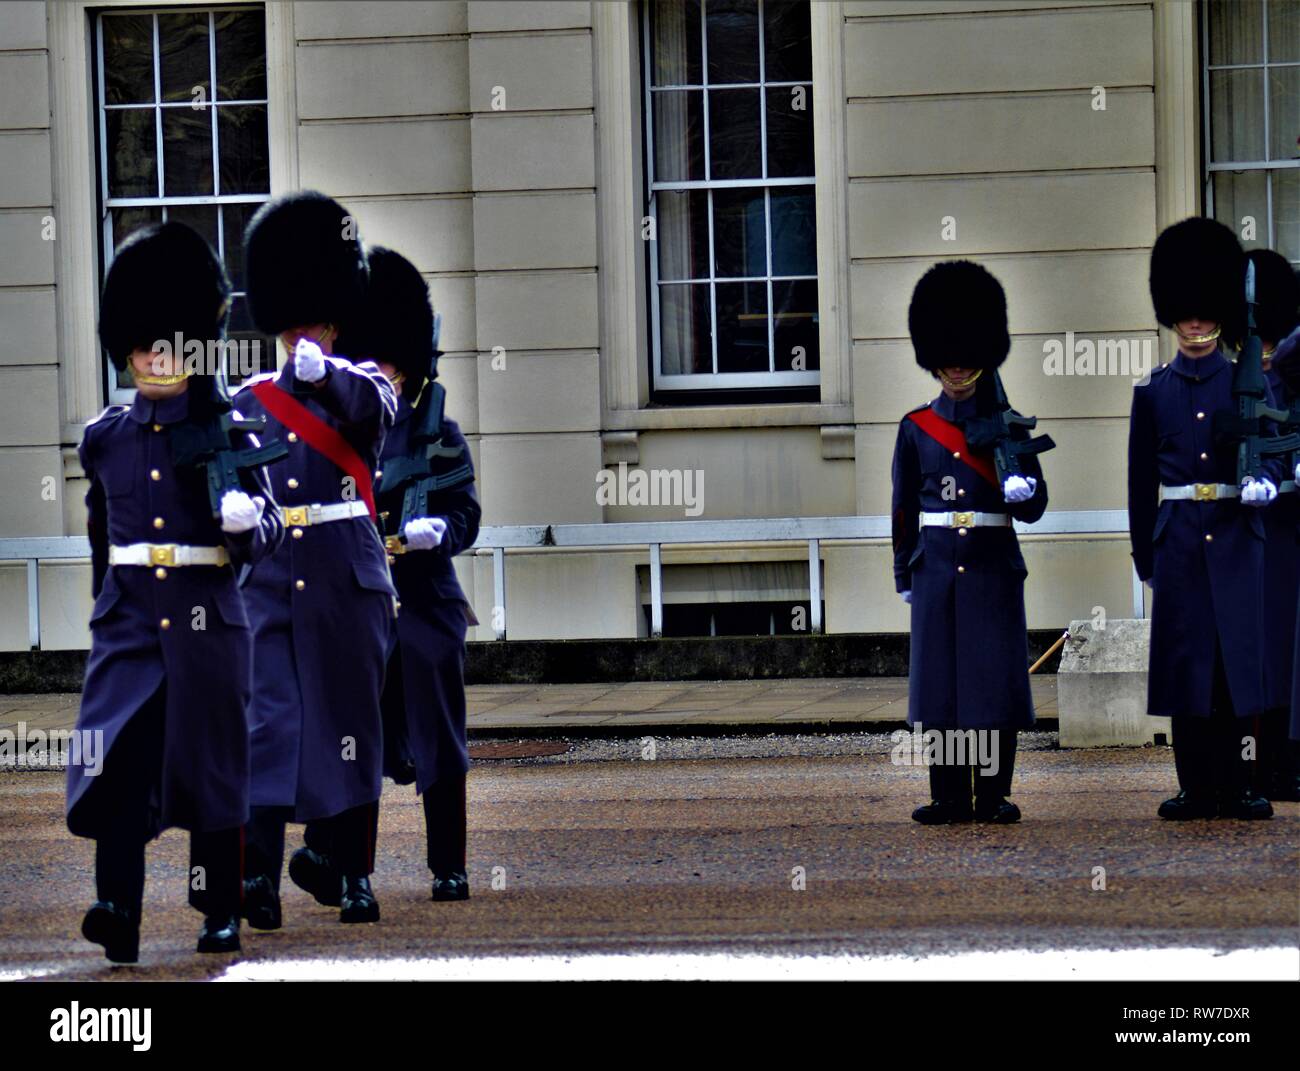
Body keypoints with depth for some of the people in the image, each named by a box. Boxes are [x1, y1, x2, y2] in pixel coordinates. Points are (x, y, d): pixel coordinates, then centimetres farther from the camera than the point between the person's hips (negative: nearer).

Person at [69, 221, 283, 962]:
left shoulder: (226, 432, 1)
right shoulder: (105, 439, 9)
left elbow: (268, 534, -3)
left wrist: (245, 519, -26)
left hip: (208, 621, -1)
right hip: (129, 621, 1)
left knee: (211, 765, 6)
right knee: (117, 762, -15)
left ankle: (222, 914, 18)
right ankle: (119, 912, -22)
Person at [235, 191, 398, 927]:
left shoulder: (364, 388, 3)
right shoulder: (249, 404, 11)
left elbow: (368, 403, -22)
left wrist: (324, 371, -42)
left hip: (349, 583, -1)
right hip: (268, 583, 1)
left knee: (351, 722, 4)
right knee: (268, 719, -9)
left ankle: (349, 872, 15)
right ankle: (260, 874, -17)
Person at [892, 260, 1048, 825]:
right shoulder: (916, 428, 8)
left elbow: (1033, 507, 3)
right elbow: (904, 506, 12)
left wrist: (1022, 491, -20)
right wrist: (904, 575, 9)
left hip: (994, 566, -1)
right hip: (936, 564, 1)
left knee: (995, 676, -2)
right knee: (941, 679, 1)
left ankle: (994, 795, 5)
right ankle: (949, 796, 6)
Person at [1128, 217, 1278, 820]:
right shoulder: (1153, 391, 8)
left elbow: (1274, 444, 0)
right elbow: (1142, 478, 9)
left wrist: (1264, 479, -24)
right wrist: (1143, 555, 7)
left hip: (1234, 536, -1)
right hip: (1178, 537, 1)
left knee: (1235, 655, -1)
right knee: (1186, 659, 0)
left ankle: (1234, 787, 4)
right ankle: (1196, 788, 5)